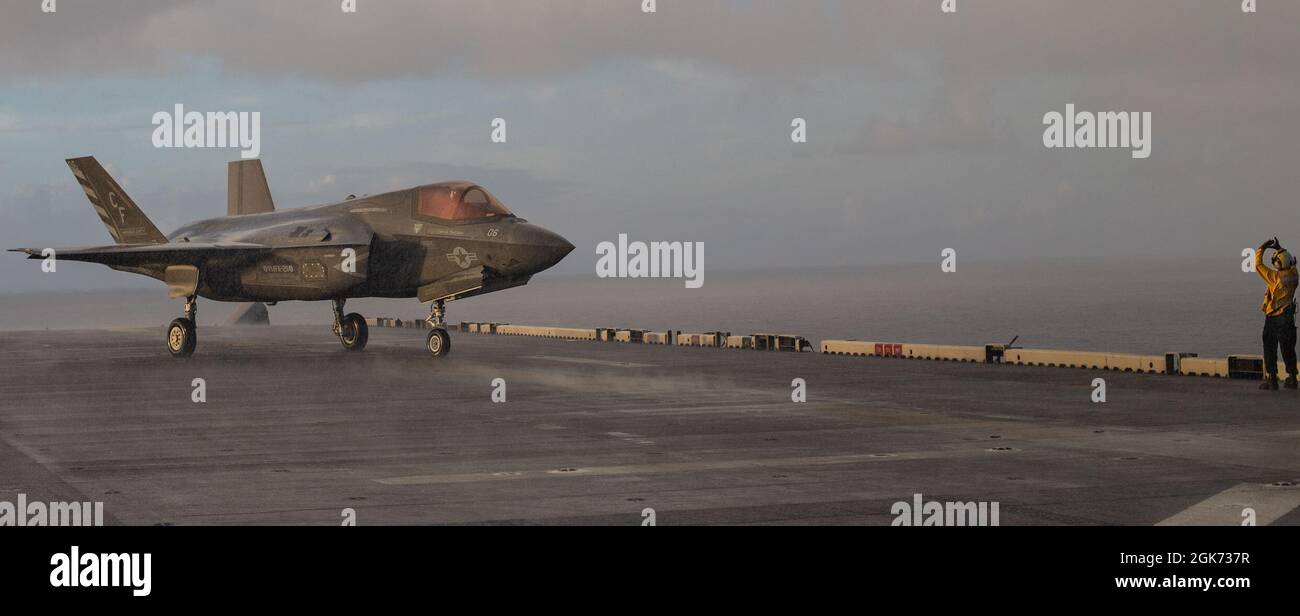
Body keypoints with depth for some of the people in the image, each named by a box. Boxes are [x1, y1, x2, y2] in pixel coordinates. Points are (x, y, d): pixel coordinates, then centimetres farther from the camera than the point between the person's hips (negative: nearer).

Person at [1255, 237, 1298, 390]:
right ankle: (1291, 378, 14)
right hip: (1288, 317, 5)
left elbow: (1258, 264, -9)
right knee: (1288, 349, 12)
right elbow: (1291, 261, 20)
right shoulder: (1293, 274, -3)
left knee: (1270, 349, 2)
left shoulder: (1275, 277, -18)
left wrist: (1263, 247, 2)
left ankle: (1272, 378, 0)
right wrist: (1279, 248, 22)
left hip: (1273, 318, -5)